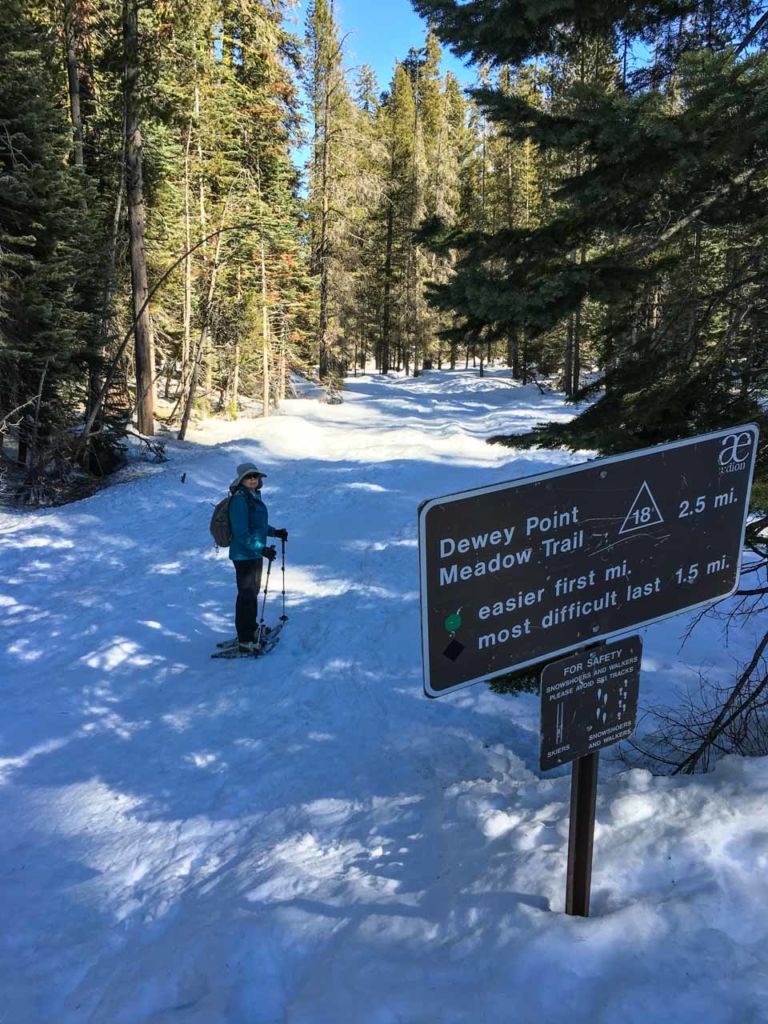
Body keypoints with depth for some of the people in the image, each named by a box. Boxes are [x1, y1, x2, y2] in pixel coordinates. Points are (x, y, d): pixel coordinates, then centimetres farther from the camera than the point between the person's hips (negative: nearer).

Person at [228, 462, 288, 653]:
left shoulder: (254, 496, 9)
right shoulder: (239, 500, -20)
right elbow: (241, 532, -25)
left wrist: (275, 532, 20)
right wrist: (261, 549, -31)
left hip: (255, 553, 10)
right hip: (244, 554, -10)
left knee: (253, 592, 21)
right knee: (247, 595, -5)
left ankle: (250, 629, 37)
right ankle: (244, 640, 2)